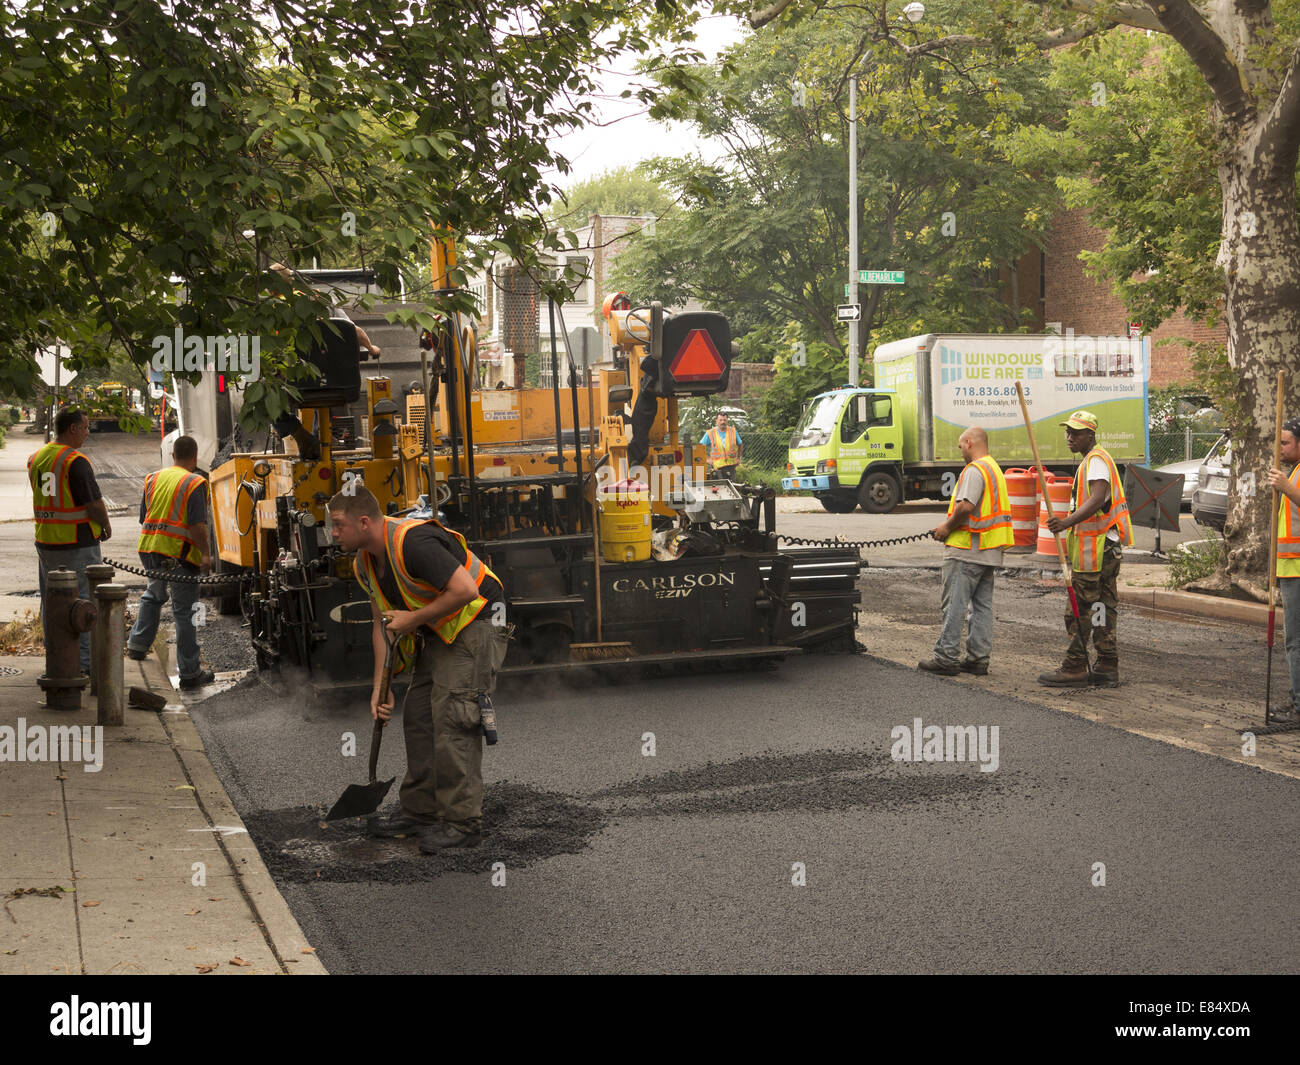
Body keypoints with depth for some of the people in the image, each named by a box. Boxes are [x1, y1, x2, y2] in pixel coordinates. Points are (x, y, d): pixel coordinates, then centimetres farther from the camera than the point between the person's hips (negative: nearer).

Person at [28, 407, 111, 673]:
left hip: (45, 540, 7)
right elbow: (95, 504, -18)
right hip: (78, 542, -7)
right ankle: (85, 661, 2)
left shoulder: (35, 459, 8)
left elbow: (42, 497, 14)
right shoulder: (76, 462, -17)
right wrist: (106, 527, 0)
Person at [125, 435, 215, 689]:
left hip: (150, 548, 6)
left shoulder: (153, 478, 11)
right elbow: (198, 524, -18)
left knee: (153, 595, 32)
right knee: (184, 611, -1)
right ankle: (189, 672, 2)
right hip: (179, 554, -6)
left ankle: (137, 645, 38)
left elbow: (143, 516, 17)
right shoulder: (195, 483, -9)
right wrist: (205, 553, -15)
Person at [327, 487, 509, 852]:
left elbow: (465, 590, -31)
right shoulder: (365, 562, 4)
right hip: (438, 632, 10)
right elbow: (383, 624, 11)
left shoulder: (414, 543, -27)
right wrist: (380, 685, 5)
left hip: (476, 624, -10)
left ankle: (462, 822, -8)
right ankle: (419, 811, 20)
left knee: (452, 720, -14)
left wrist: (415, 618, -21)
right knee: (417, 716, 10)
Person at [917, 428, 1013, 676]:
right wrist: (949, 525, 13)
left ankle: (946, 657, -3)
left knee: (954, 604, -5)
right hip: (989, 553, 10)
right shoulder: (995, 469, 18)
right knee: (982, 606, 10)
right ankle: (978, 658, 13)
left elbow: (966, 507, -26)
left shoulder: (975, 470, -14)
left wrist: (947, 527, -10)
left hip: (967, 551, -10)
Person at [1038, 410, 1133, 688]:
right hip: (1109, 548, 11)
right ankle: (1107, 669, 13)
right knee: (1104, 608, 11)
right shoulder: (1097, 459, 20)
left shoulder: (1096, 460, -13)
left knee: (1079, 608, -6)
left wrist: (1068, 522, -36)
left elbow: (1097, 499, -28)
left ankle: (1074, 669, -3)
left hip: (1095, 547, -11)